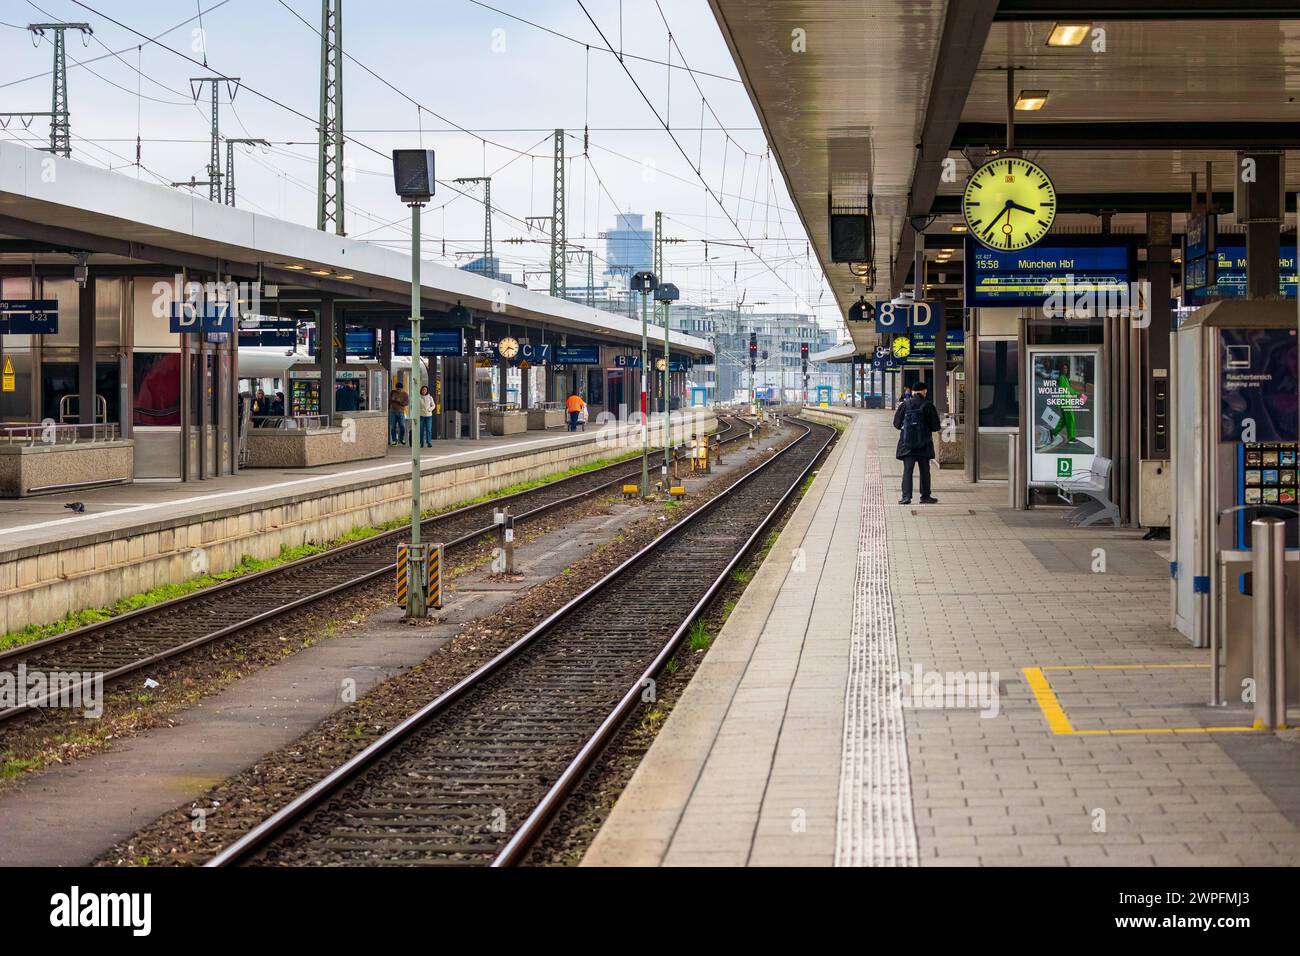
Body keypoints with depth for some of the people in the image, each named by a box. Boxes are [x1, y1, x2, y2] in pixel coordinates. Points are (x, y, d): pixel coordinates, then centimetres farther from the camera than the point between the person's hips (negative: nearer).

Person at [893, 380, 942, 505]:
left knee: (907, 470, 1)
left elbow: (897, 423, 5)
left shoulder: (904, 405, -2)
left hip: (907, 444, 1)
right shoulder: (928, 405, -6)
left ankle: (906, 496, -8)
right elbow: (936, 426, -4)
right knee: (925, 471, 10)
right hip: (924, 444, -1)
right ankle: (925, 496, 13)